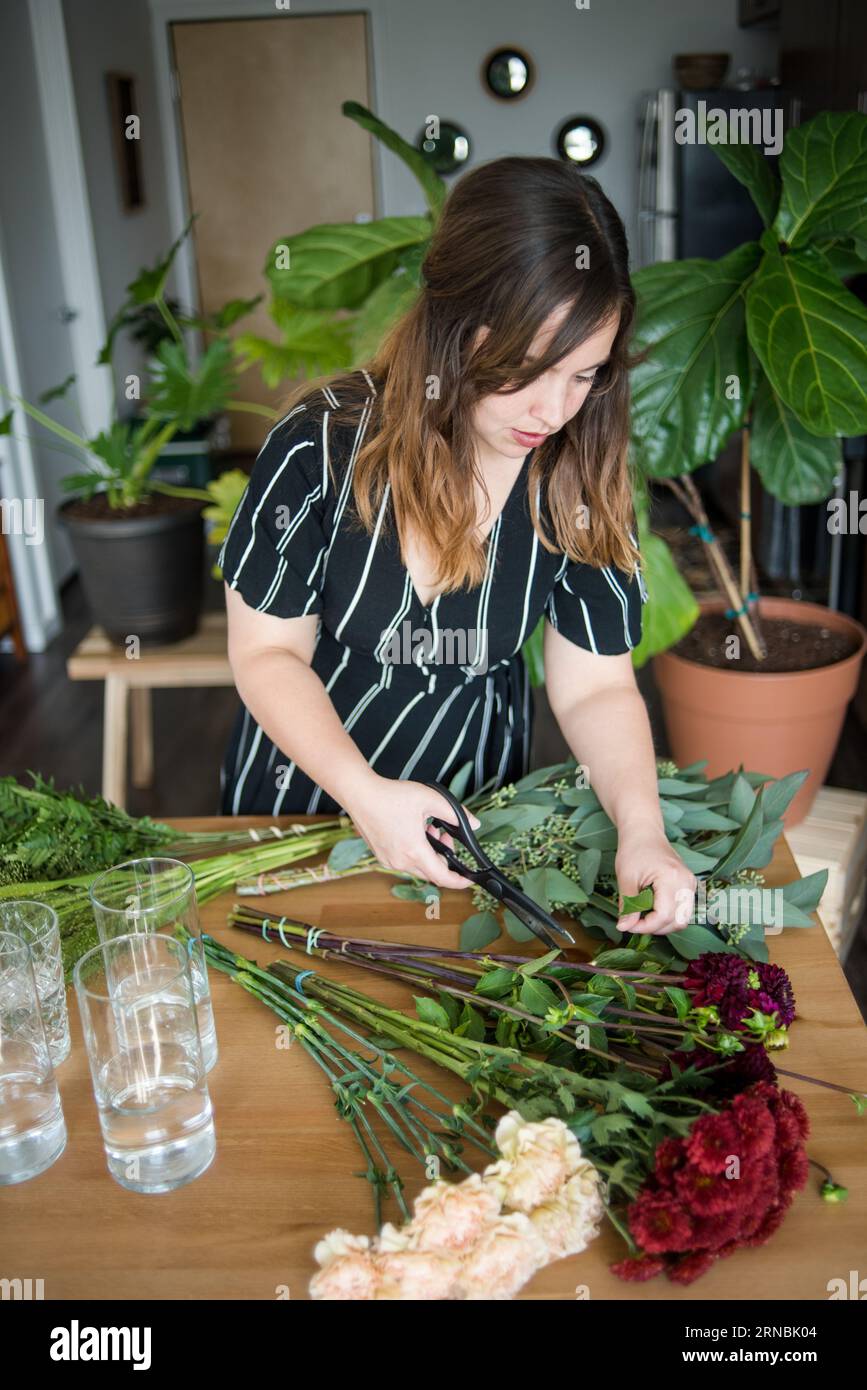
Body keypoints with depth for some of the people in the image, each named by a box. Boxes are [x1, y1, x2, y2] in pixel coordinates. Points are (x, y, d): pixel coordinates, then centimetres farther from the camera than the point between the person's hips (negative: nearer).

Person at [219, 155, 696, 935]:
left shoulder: (583, 476, -17)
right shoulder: (323, 445, -24)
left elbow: (595, 687, -12)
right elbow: (268, 651, -17)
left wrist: (641, 829, -29)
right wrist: (363, 791, -31)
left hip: (469, 812, 2)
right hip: (302, 793, -1)